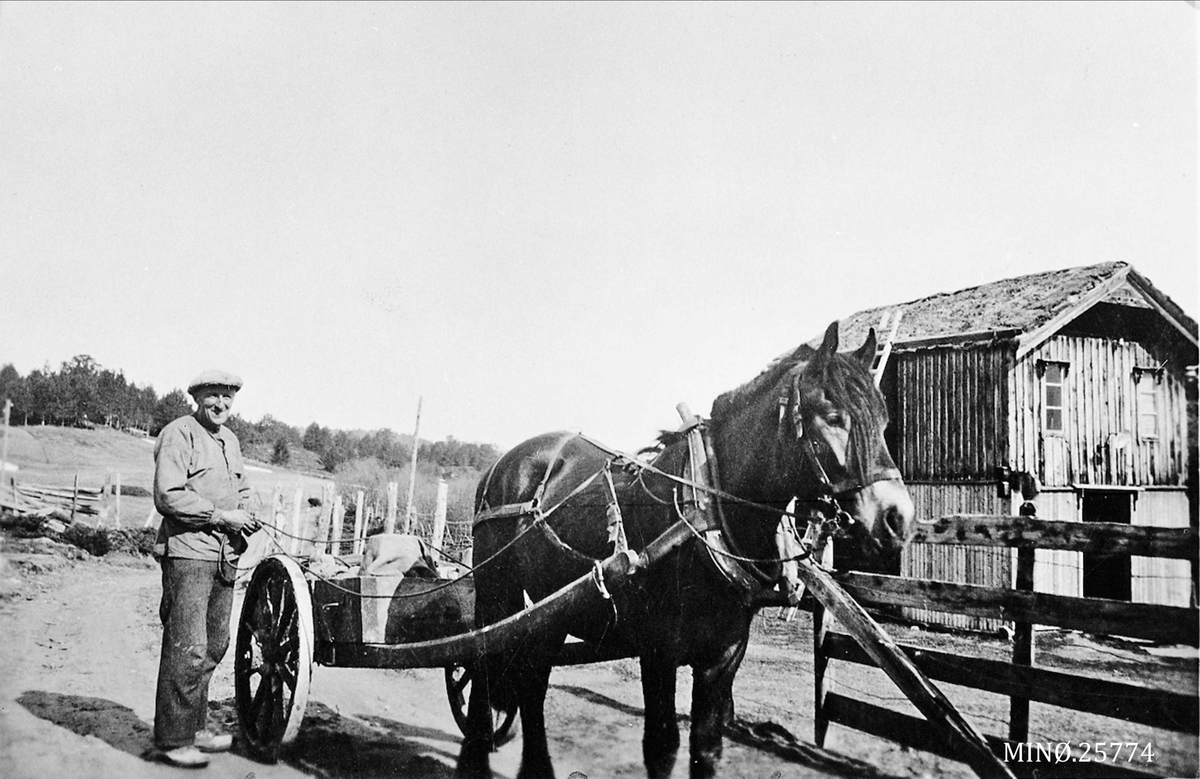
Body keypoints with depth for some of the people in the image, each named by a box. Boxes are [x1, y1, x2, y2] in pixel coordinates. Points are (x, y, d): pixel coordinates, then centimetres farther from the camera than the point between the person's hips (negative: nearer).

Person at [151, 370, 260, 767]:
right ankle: (172, 740, 2)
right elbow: (168, 496, -17)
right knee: (187, 649, -8)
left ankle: (195, 727, 26)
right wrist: (221, 515, -15)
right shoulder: (179, 434, -7)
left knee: (214, 646, 13)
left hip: (225, 556, 8)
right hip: (188, 553, -8)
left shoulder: (230, 439, 19)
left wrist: (244, 516, 9)